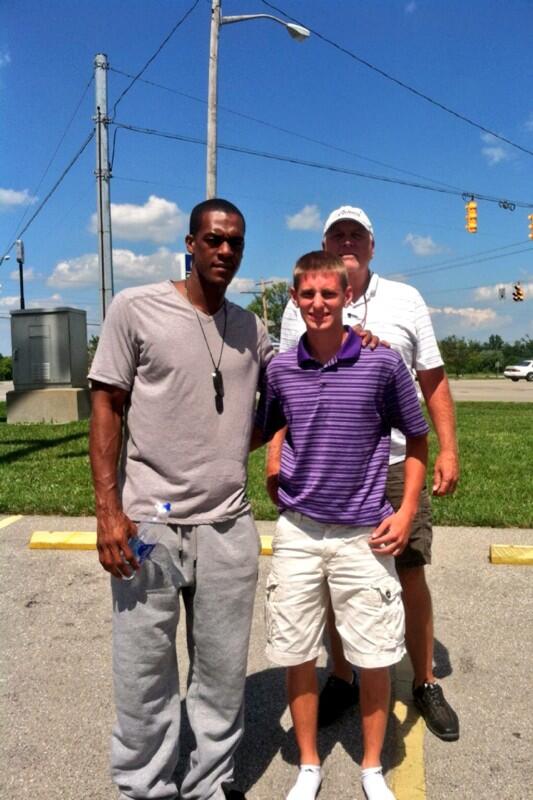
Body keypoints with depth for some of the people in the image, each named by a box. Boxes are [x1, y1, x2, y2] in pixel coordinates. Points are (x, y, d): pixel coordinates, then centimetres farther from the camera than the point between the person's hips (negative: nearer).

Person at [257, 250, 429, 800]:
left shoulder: (381, 363, -8)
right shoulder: (280, 369, -1)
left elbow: (417, 439, 2)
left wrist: (406, 512, -4)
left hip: (364, 534, -2)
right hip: (298, 533, 2)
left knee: (374, 659, 10)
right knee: (296, 657, 12)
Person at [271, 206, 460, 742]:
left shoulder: (404, 300, 5)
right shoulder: (299, 307, 5)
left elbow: (433, 381, 5)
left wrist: (448, 450, -1)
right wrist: (275, 455, -1)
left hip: (396, 463, 0)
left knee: (410, 576, 8)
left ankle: (426, 685, 28)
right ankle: (342, 679, 32)